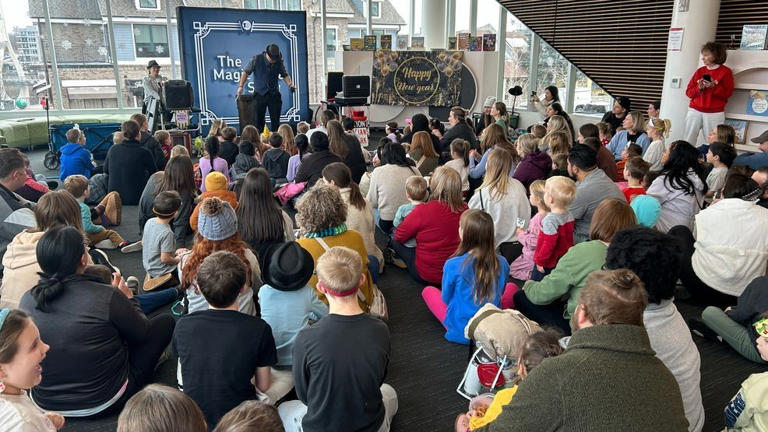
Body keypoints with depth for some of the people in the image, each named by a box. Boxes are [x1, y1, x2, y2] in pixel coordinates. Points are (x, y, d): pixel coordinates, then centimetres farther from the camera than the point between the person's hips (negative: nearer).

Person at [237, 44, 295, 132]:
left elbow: (284, 75, 11)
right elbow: (246, 72, 1)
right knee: (258, 120, 1)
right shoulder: (256, 59, -7)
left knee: (275, 121, 4)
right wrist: (241, 86, -3)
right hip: (259, 94, -2)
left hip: (274, 94, 2)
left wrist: (290, 84, -8)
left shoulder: (279, 62, -1)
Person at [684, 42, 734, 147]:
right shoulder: (700, 71, 11)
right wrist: (699, 88, -11)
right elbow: (688, 92, 8)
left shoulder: (725, 71, 2)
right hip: (695, 111, 3)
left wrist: (714, 86, -18)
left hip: (714, 113, -3)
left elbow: (727, 93, -4)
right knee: (688, 141, -2)